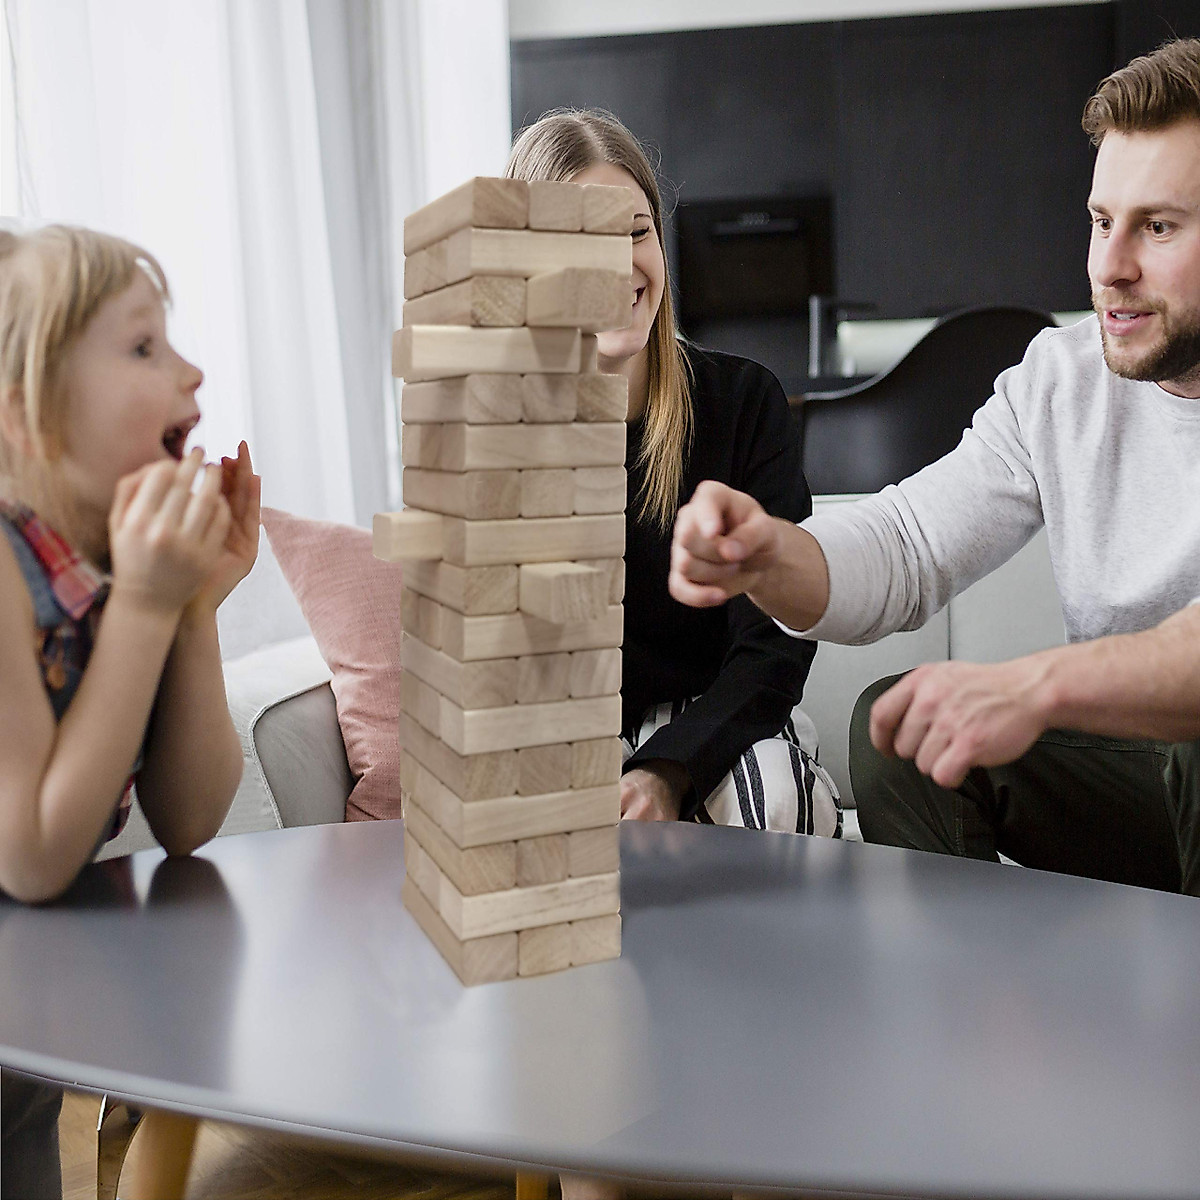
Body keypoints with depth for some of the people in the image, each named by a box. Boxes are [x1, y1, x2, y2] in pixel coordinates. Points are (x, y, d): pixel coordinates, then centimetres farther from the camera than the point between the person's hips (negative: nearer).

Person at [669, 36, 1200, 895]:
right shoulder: (1060, 379, -1)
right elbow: (905, 548, -9)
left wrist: (1037, 684, -45)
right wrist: (768, 558, -28)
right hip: (1122, 765, 4)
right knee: (896, 723, -16)